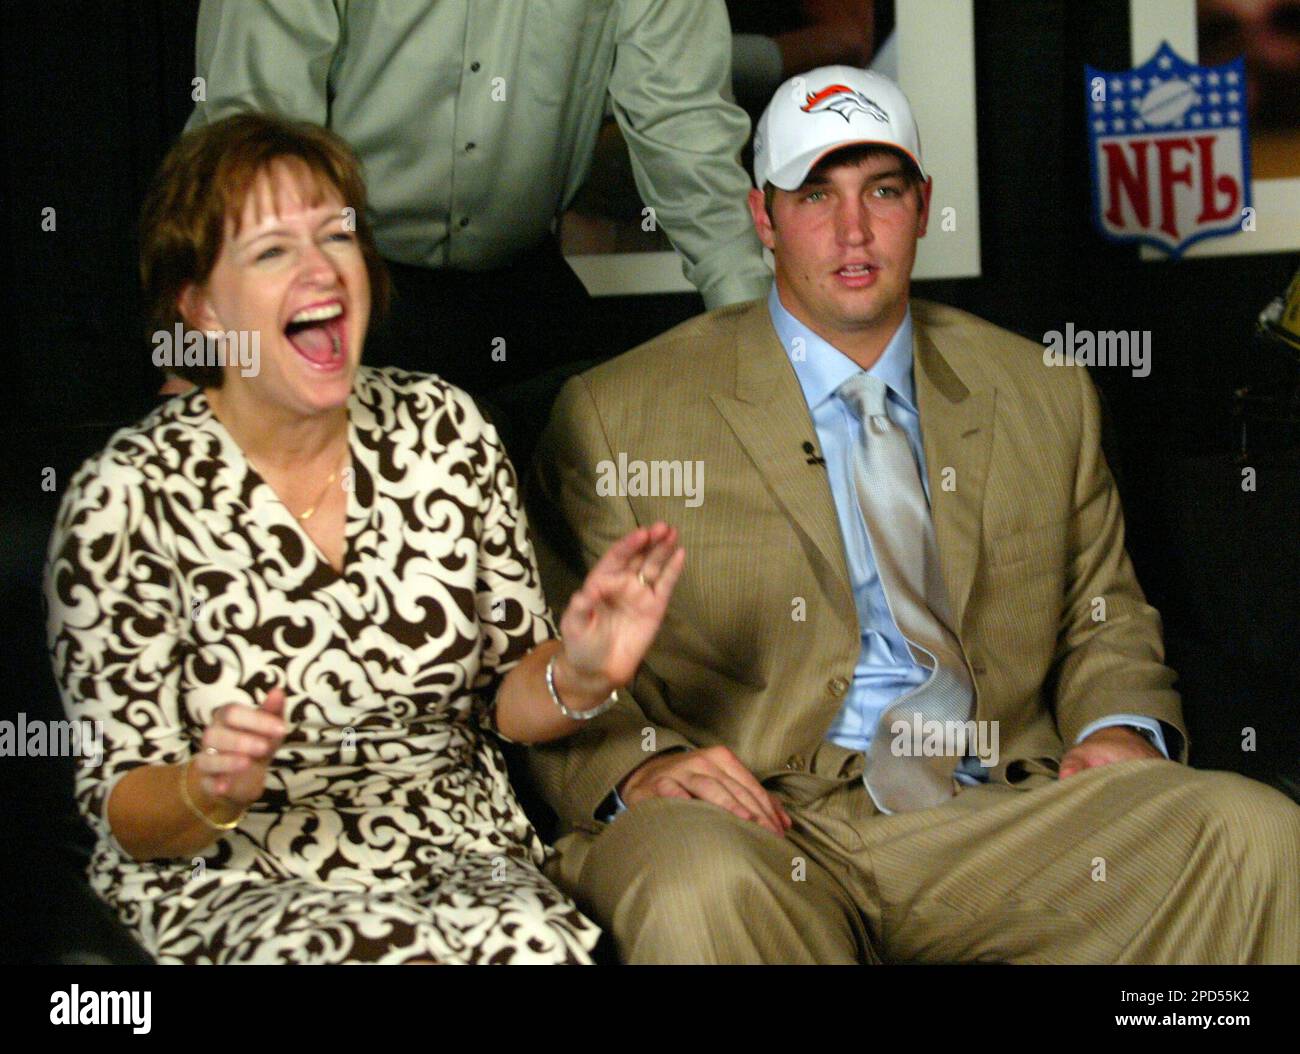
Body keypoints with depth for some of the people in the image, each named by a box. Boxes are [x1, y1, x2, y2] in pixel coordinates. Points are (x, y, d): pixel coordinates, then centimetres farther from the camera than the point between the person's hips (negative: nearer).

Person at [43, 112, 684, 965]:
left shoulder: (446, 430, 3)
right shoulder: (132, 500, -8)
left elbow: (507, 701, 11)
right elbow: (124, 813, -4)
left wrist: (579, 677, -11)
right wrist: (210, 790, -26)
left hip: (463, 861, 3)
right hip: (233, 886, -3)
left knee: (534, 942, -30)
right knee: (400, 948, -33)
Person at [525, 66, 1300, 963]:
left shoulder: (1044, 397, 17)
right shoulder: (618, 415, 6)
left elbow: (1105, 617, 25)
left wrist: (1122, 726, 2)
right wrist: (636, 764, -15)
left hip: (992, 813, 3)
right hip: (763, 827, -3)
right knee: (699, 891, -39)